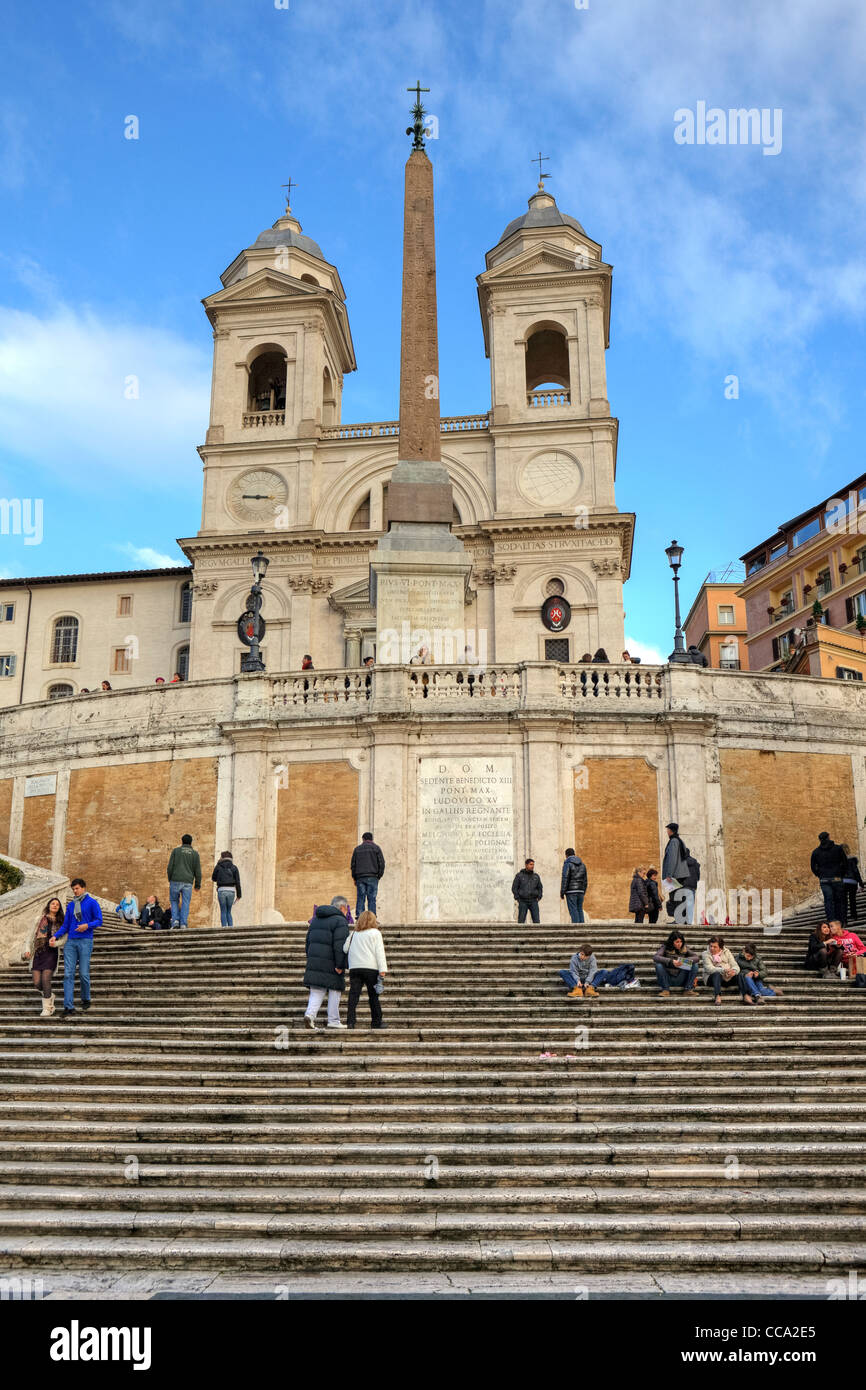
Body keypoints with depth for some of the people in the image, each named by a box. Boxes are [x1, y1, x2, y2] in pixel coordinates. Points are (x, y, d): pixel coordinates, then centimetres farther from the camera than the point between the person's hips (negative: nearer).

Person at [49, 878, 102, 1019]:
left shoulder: (92, 903, 3)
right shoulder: (70, 905, 17)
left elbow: (99, 920, -1)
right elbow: (65, 925, 17)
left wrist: (87, 925, -19)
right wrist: (55, 936, 2)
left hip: (85, 941, -4)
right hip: (70, 942, 4)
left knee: (83, 974, -3)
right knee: (68, 974, -5)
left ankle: (86, 1000, 21)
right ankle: (68, 1007, -7)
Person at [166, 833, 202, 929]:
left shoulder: (175, 851, 7)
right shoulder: (195, 853, 9)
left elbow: (170, 867, 2)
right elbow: (197, 871, 6)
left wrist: (170, 880, 14)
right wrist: (197, 885, 12)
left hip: (175, 881, 0)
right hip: (188, 882, 0)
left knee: (174, 901, 14)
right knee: (185, 903, 3)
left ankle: (175, 920, 0)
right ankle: (183, 924, -7)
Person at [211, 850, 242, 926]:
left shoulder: (218, 866, 6)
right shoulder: (234, 867, 7)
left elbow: (213, 879, 18)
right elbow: (237, 882, 4)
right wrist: (239, 895, 7)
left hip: (221, 890, -1)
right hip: (231, 890, 1)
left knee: (223, 912, 5)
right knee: (229, 912, 13)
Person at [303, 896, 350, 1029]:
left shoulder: (316, 919, 18)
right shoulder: (340, 921, -7)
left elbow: (308, 941, 19)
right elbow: (340, 945, -17)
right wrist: (340, 965, -17)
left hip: (314, 962, 6)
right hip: (331, 963, -6)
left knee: (316, 991, 6)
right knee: (334, 991, 4)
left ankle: (310, 1014, -14)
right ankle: (333, 1021, 6)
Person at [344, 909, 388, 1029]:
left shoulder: (353, 934, 14)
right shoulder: (375, 933, 3)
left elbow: (345, 949, 13)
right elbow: (379, 952, -4)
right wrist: (382, 969, -8)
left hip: (354, 968, 3)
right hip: (371, 968, -3)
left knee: (353, 996, 0)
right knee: (373, 996, 6)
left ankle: (350, 1021, -8)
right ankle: (376, 1022, 11)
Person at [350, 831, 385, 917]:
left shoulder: (357, 849, 13)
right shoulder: (376, 848, 7)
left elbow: (353, 865, 12)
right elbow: (381, 863, 2)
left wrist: (354, 878, 15)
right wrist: (379, 876, 8)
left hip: (360, 878, 2)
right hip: (372, 877, -2)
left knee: (360, 898, 2)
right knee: (372, 899, -3)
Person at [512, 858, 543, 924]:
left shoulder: (536, 876, 11)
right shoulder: (519, 875, 2)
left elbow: (540, 888, 19)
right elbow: (514, 888, 2)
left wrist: (538, 898, 6)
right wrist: (517, 899, -5)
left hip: (533, 902, 2)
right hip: (523, 902, -2)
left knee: (536, 920, -8)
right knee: (521, 921, -2)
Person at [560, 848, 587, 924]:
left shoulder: (567, 864, -7)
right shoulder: (582, 864, 13)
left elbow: (565, 879, -14)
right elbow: (585, 880, 14)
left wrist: (562, 892, -11)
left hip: (571, 891, -6)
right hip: (580, 891, 6)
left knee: (573, 911, -6)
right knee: (579, 911, 9)